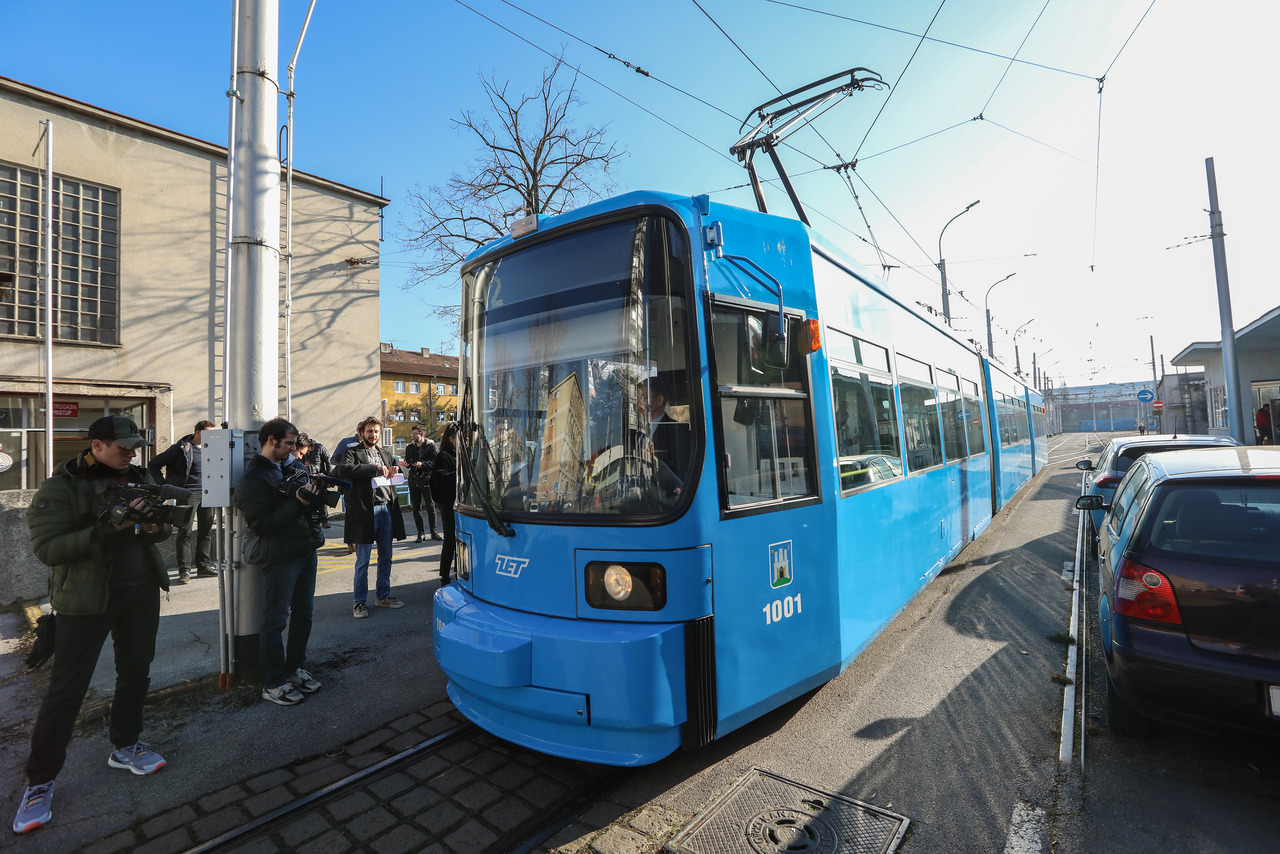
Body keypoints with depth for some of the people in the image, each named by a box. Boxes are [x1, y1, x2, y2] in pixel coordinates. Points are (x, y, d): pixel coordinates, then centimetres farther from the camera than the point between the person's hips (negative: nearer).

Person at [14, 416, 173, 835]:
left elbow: (163, 526, 10)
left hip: (142, 589, 5)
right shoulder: (61, 487, -11)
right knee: (67, 688, 2)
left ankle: (125, 746, 34)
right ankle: (39, 781, 20)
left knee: (136, 670, 15)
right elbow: (47, 548, -16)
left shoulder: (140, 477, 4)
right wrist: (105, 529, -28)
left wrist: (154, 524, -13)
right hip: (87, 597, -5)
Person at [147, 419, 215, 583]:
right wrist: (166, 485, -8)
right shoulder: (181, 448, -6)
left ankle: (203, 567, 16)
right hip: (188, 493, -6)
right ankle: (184, 570, -1)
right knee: (185, 531, -6)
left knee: (205, 531, 9)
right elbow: (153, 465, -3)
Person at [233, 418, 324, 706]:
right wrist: (298, 502, -24)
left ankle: (295, 669, 31)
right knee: (276, 620, 3)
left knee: (303, 613, 16)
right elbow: (261, 524, -18)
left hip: (307, 550, 8)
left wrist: (320, 490, -4)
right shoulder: (253, 479, -11)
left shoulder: (295, 465, 11)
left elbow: (315, 507, 18)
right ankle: (273, 683, 15)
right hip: (281, 556, -7)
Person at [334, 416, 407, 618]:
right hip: (365, 510, -5)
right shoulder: (352, 453, 0)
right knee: (363, 560, 2)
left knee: (386, 557, 12)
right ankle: (359, 601, 14)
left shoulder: (385, 454, 19)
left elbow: (396, 473, 29)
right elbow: (343, 469, -19)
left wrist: (395, 471, 4)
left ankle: (383, 595, 26)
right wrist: (375, 469, -24)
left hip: (386, 509, 6)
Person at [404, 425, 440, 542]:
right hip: (414, 481, 5)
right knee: (415, 508, 6)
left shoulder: (431, 446, -2)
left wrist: (423, 464, -23)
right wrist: (406, 464, -2)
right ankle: (420, 533, 14)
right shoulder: (410, 447, 14)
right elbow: (408, 462, 20)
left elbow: (435, 462, -11)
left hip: (427, 481, -5)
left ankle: (433, 532, 9)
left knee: (431, 507, 0)